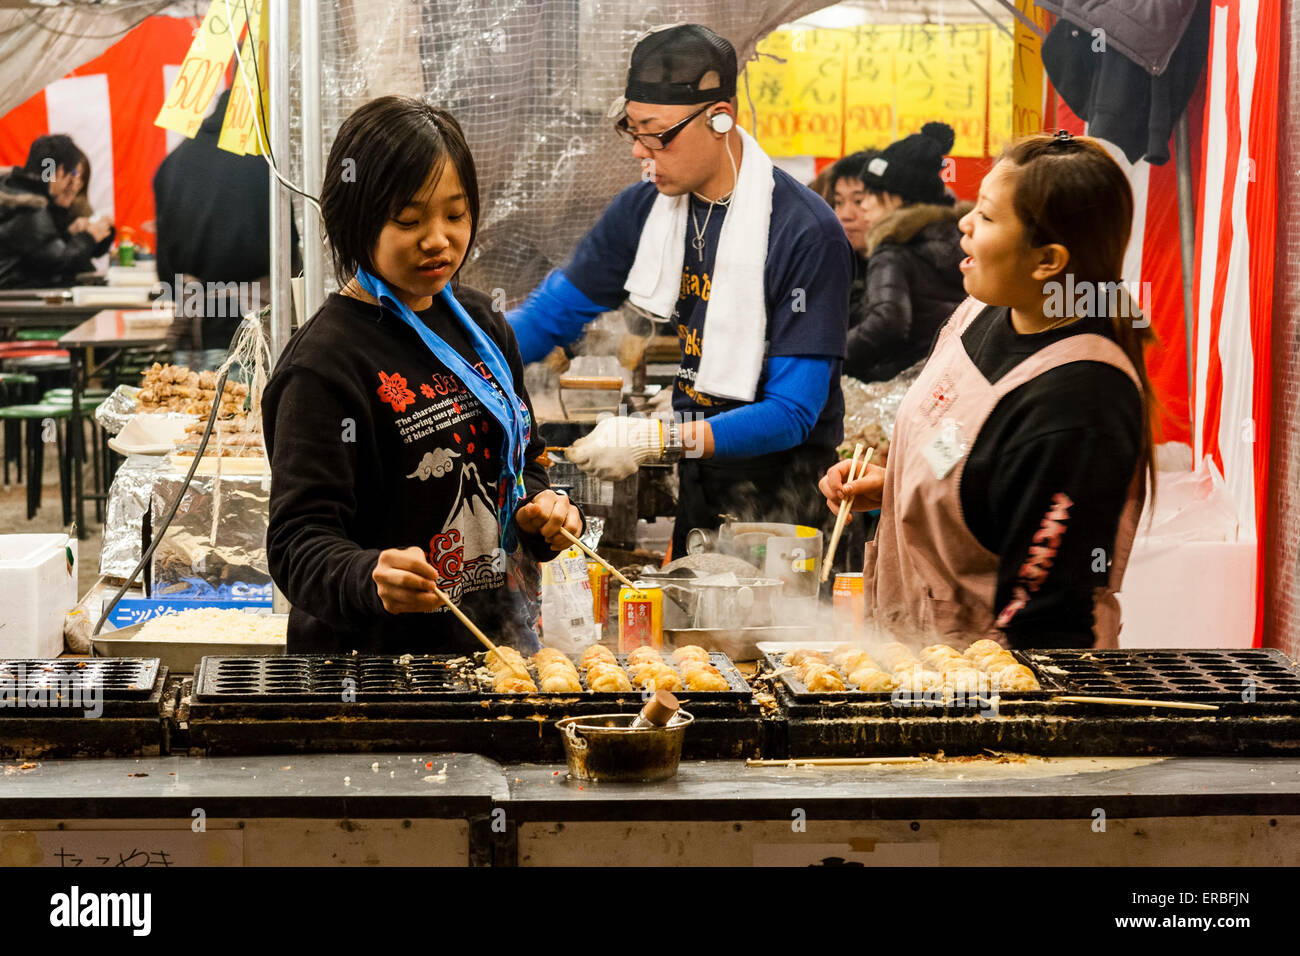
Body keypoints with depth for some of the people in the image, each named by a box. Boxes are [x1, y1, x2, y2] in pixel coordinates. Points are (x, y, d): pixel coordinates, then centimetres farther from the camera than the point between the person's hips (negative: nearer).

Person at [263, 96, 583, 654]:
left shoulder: (480, 325, 6)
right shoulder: (324, 362, -17)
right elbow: (299, 544, -21)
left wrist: (539, 512, -2)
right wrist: (372, 577, -41)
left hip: (492, 638, 7)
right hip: (373, 656, -7)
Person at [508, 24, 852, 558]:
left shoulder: (807, 234, -17)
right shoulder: (643, 209, 1)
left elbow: (791, 414, -20)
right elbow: (553, 313, 12)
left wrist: (655, 441, -27)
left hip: (777, 491, -5)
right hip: (685, 481, 5)